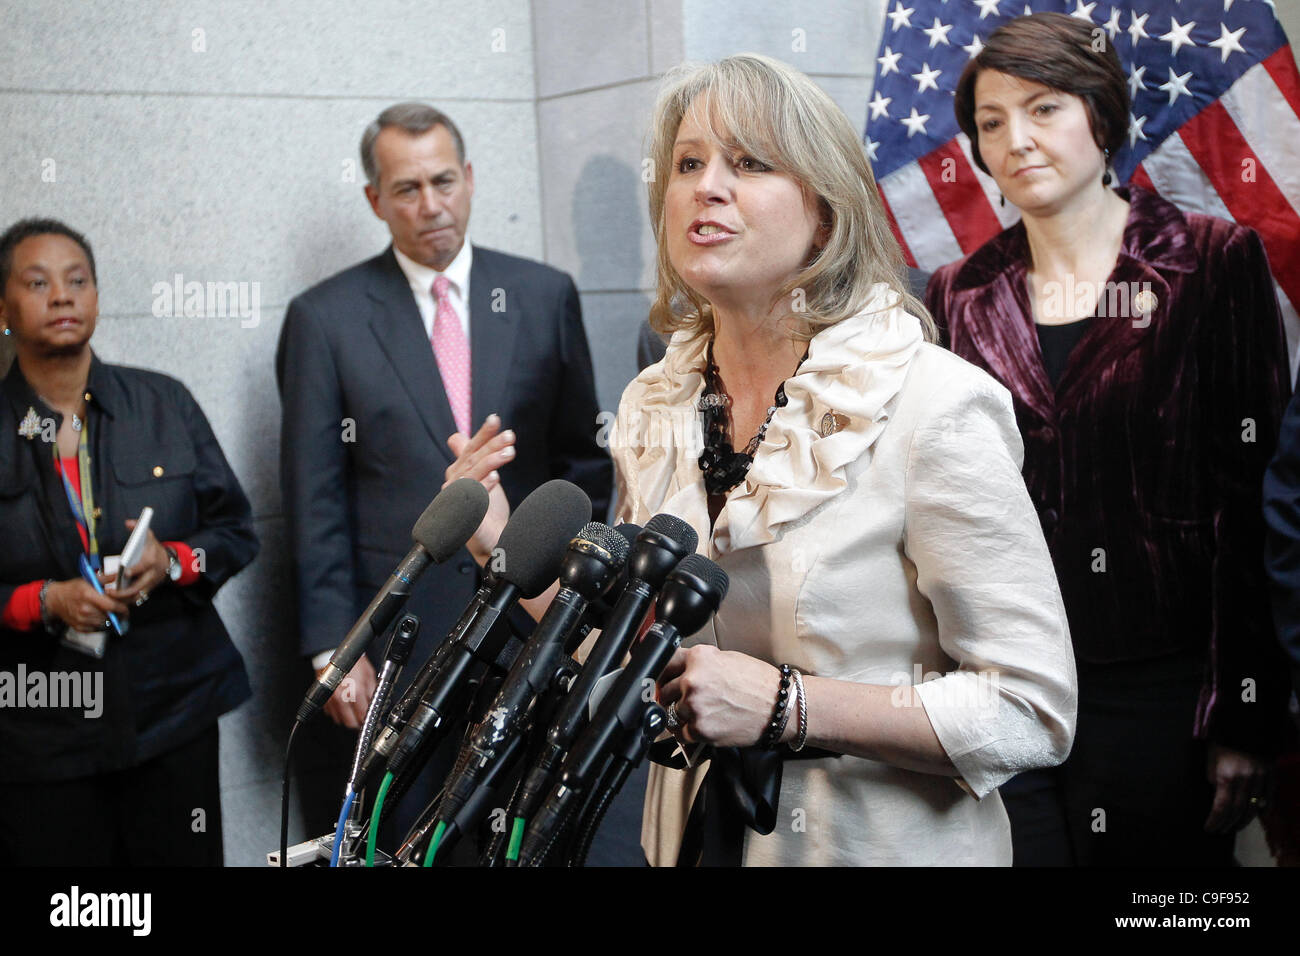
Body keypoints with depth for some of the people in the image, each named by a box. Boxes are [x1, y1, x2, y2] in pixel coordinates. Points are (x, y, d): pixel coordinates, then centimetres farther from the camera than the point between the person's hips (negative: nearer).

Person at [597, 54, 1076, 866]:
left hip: (887, 843, -5)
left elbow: (1034, 713, -20)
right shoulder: (653, 410, -2)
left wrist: (782, 706, -26)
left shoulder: (933, 406, -20)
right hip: (695, 835, 5)